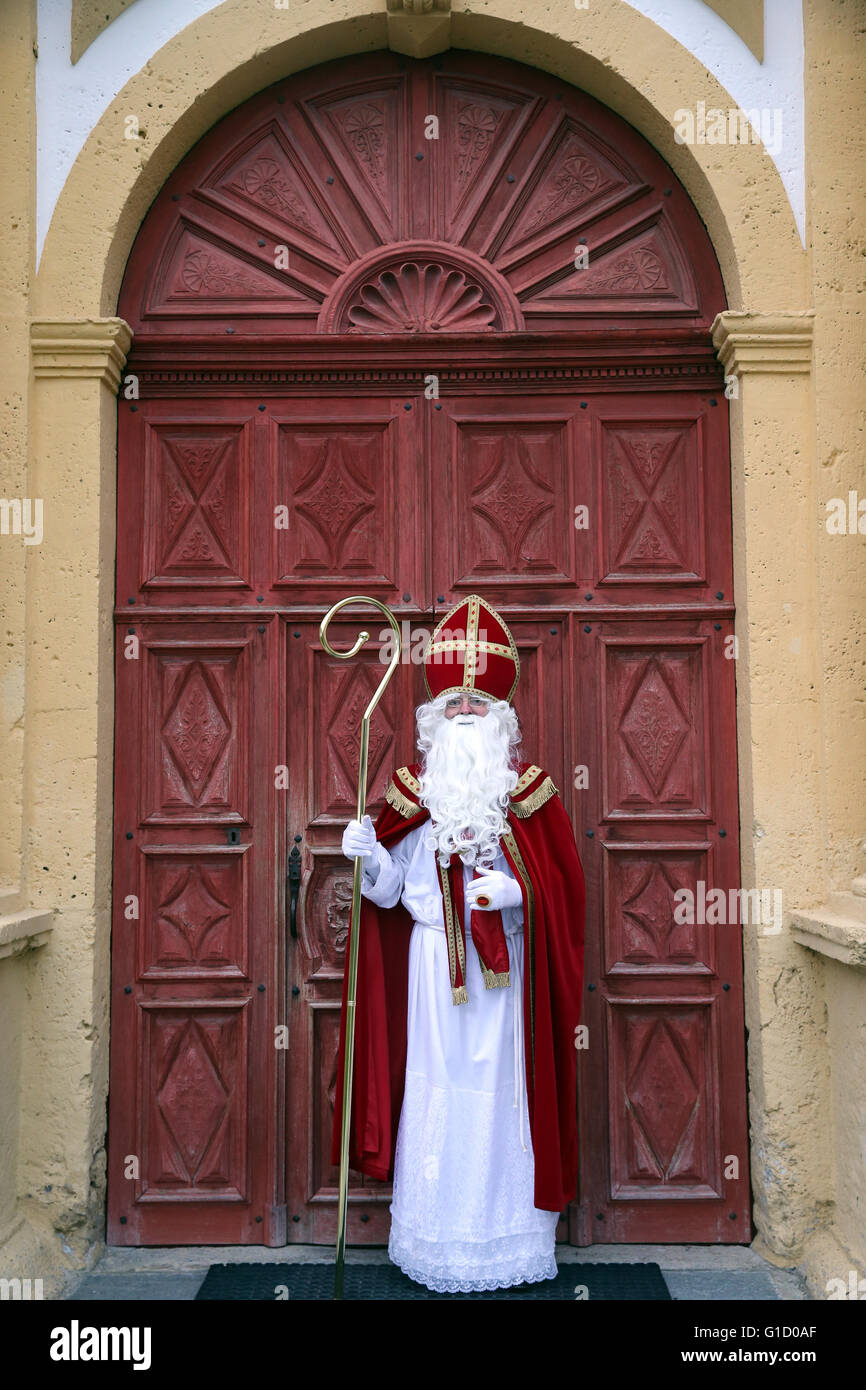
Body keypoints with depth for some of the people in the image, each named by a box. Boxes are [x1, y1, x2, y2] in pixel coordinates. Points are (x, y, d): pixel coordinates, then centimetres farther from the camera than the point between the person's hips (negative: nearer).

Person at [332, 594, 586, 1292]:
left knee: (498, 1090, 3)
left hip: (503, 968, 0)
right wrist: (368, 859, -13)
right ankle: (435, 1242, 18)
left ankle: (506, 1235, 19)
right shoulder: (411, 791, 5)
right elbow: (391, 889, 6)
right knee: (436, 1089, 3)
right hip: (432, 965, 1)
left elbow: (559, 882, 1)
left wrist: (514, 888, -17)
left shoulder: (528, 790, 3)